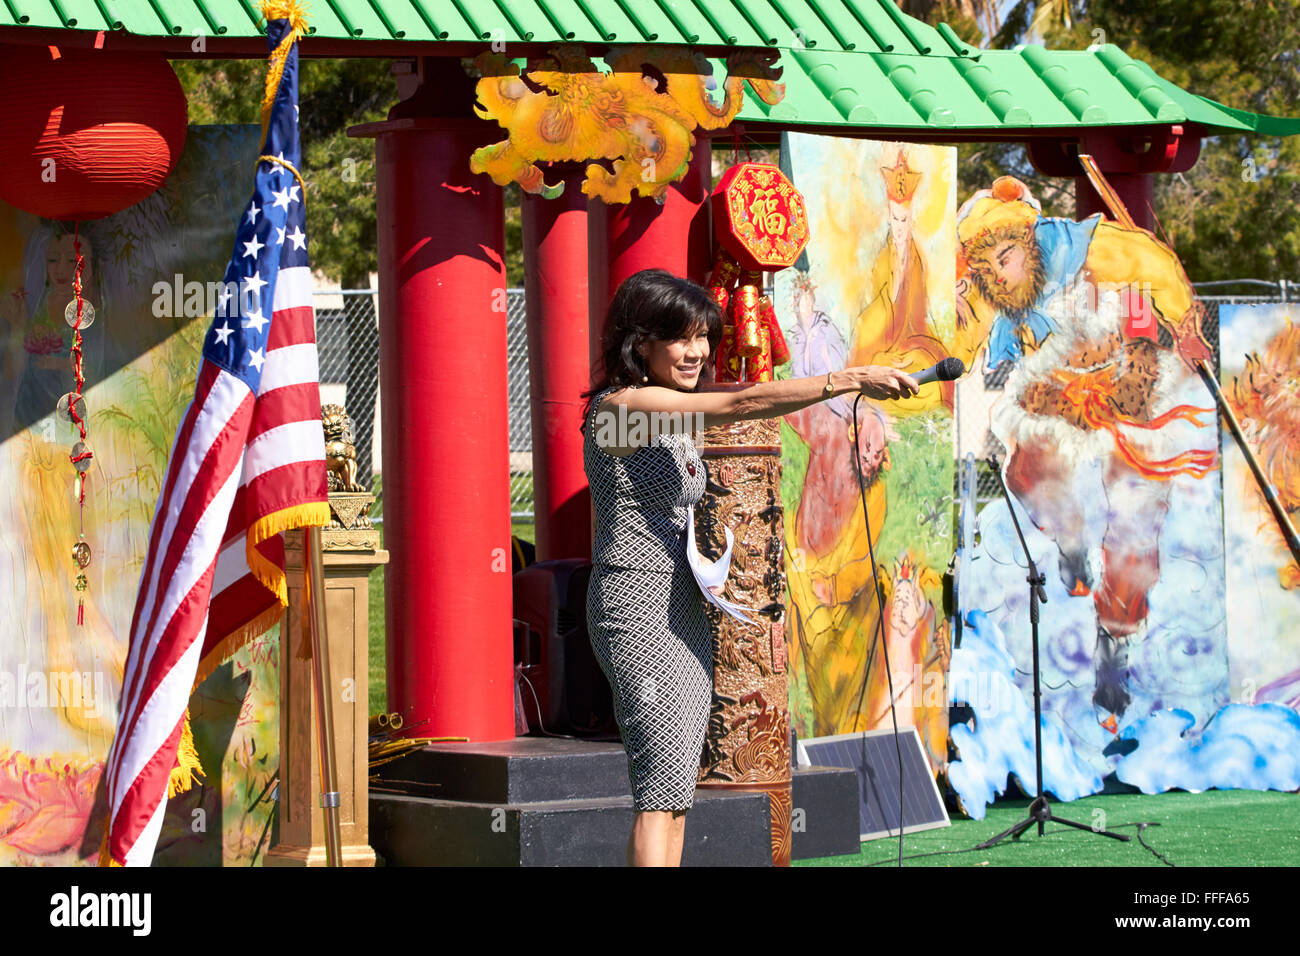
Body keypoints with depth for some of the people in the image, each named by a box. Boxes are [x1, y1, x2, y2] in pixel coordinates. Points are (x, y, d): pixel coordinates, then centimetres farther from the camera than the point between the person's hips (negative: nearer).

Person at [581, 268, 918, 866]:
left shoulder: (674, 414, 17)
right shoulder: (620, 406, -14)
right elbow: (743, 404, -23)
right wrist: (850, 380, -27)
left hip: (686, 611, 10)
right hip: (639, 610, -10)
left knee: (675, 795, 7)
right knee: (662, 792, -15)